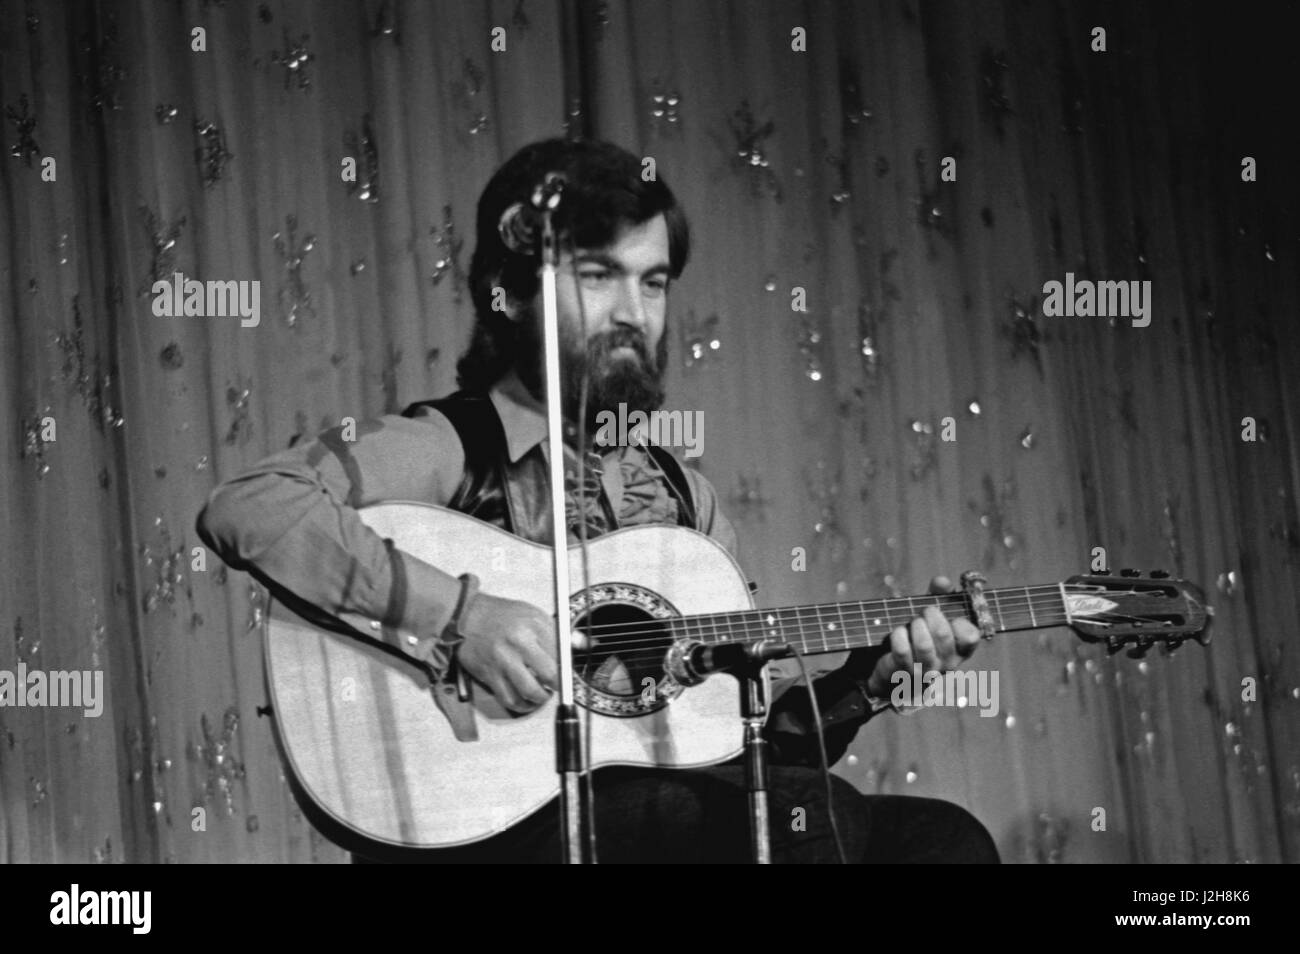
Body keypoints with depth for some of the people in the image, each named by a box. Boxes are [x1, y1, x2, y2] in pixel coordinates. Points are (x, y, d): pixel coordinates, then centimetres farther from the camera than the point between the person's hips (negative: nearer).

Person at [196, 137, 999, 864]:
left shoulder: (678, 491, 19)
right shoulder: (445, 450, -2)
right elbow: (244, 511, -19)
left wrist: (868, 679, 4)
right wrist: (457, 616, -24)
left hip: (683, 820, 7)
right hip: (488, 825, -7)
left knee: (945, 836, -14)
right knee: (814, 816, -29)